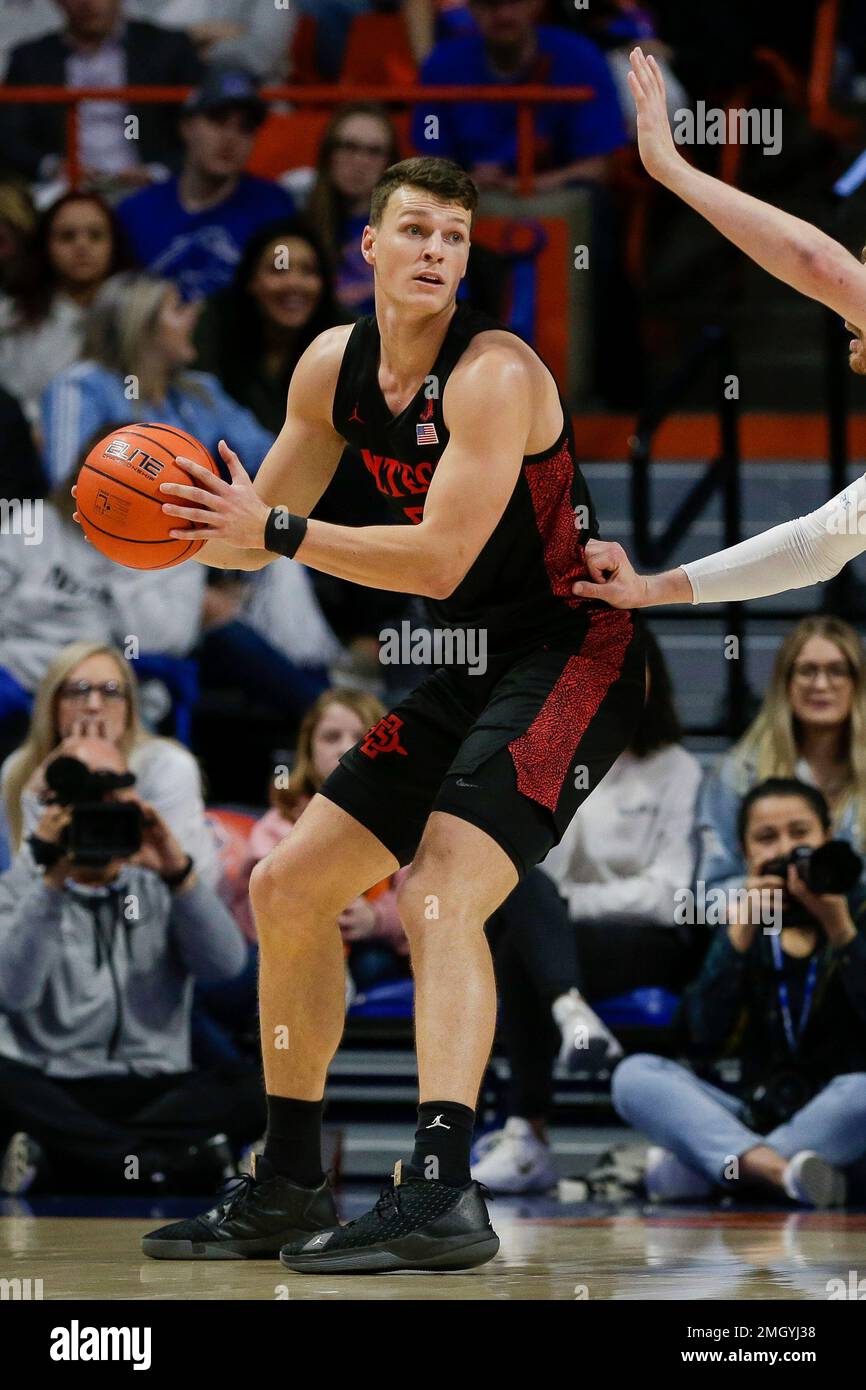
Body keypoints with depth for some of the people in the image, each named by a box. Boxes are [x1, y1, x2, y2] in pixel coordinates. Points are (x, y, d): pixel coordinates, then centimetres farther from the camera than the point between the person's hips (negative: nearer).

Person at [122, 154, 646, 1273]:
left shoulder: (494, 373, -20)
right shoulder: (333, 367, 3)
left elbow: (440, 559, -27)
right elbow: (264, 527, 13)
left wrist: (278, 532, -30)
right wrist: (173, 527, -7)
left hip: (573, 655, -9)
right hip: (468, 667, 9)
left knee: (438, 895, -27)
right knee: (288, 889, 10)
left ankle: (439, 1194, -35)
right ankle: (288, 1191, 20)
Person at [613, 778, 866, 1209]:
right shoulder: (743, 926, 11)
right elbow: (708, 1038, -4)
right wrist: (739, 935, -11)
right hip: (754, 1116, 3)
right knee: (634, 1073, -18)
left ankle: (694, 1168, -31)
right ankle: (776, 1169, -40)